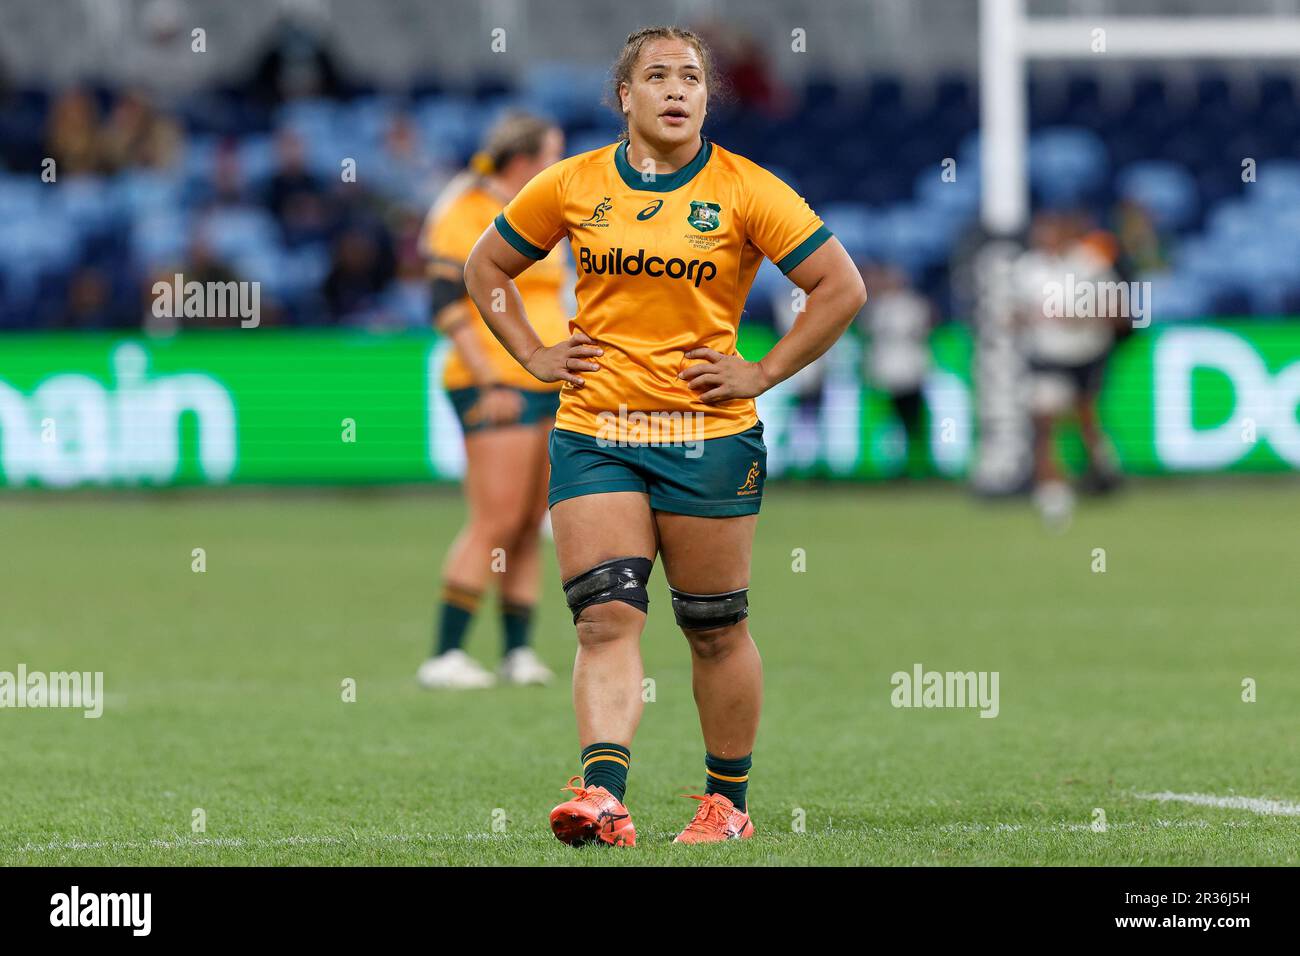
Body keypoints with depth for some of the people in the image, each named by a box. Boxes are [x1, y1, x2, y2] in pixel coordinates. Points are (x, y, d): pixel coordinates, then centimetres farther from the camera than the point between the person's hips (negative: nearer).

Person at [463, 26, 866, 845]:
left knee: (715, 629, 6)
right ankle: (604, 796, -22)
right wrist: (533, 355, 8)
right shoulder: (574, 186, 5)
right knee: (606, 617, -11)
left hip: (710, 434, -1)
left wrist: (764, 373, -5)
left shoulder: (745, 191, -2)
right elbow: (486, 266, 19)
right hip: (594, 433, 1)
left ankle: (728, 801, 20)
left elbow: (843, 288, -1)